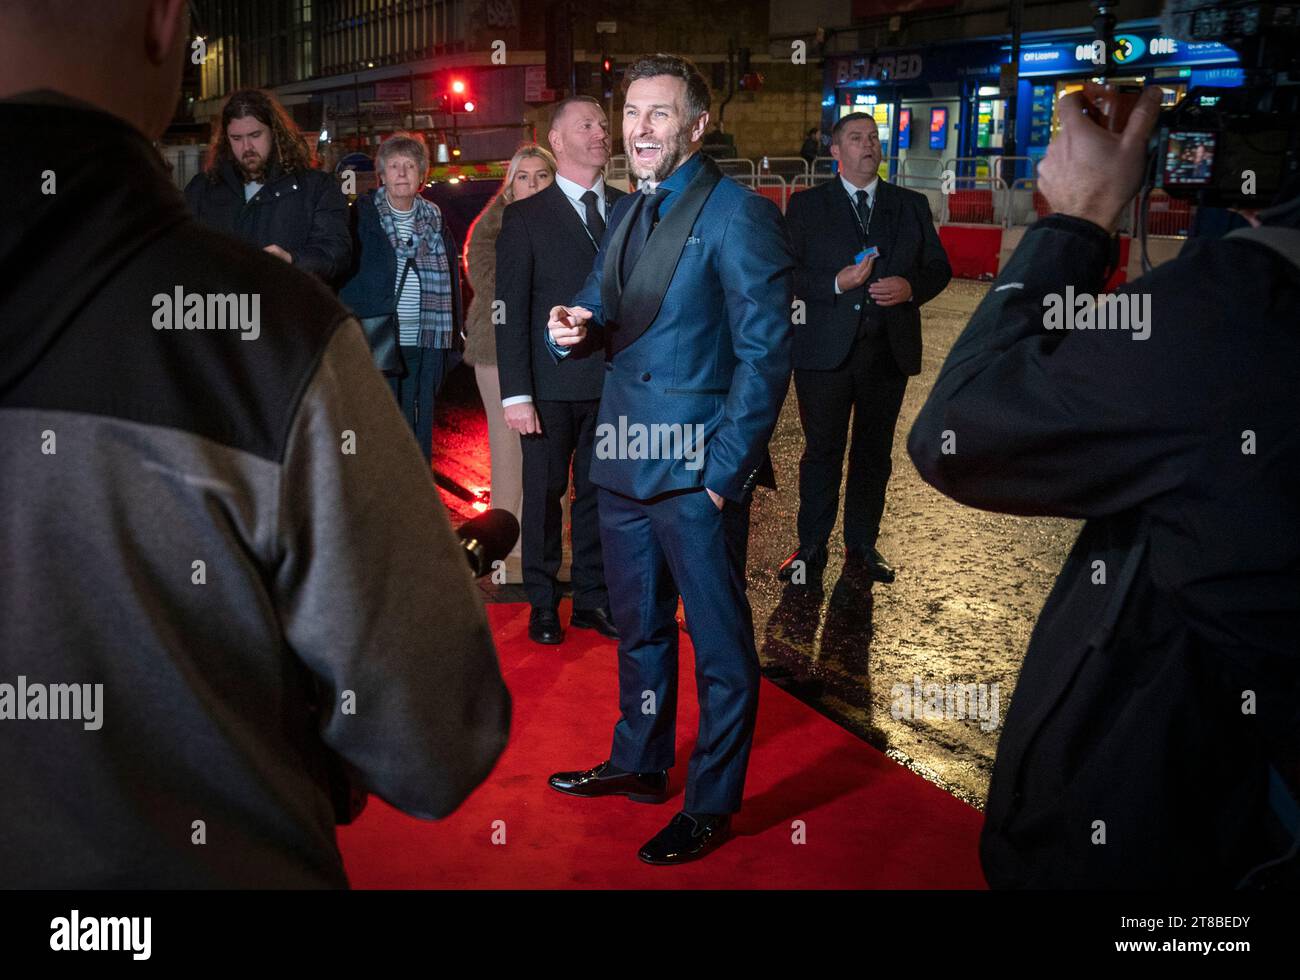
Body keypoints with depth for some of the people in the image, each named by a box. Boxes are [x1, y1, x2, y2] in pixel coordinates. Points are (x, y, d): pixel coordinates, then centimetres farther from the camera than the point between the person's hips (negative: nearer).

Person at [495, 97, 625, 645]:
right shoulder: (525, 218, 0)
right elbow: (511, 311, -4)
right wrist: (516, 393, -11)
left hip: (615, 382, 3)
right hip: (552, 384, -3)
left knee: (598, 492, 11)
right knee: (544, 493, 6)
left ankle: (591, 597, 23)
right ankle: (542, 603, 20)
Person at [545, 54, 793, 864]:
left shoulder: (739, 214, -13)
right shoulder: (630, 213, 13)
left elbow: (765, 355, -16)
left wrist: (725, 469, -19)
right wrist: (579, 327, -4)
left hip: (697, 472, -8)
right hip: (626, 462, 8)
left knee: (720, 643, 6)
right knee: (639, 628, 22)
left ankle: (712, 806, 20)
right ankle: (640, 764, 40)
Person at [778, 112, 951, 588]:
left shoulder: (911, 205, 11)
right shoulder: (807, 205, 4)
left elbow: (939, 267, 11)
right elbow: (785, 272, -3)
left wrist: (910, 288, -10)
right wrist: (835, 284, -17)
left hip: (889, 349, 3)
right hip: (825, 350, -3)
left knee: (874, 454, 10)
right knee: (822, 452, 2)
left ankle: (862, 548, 22)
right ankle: (811, 549, 13)